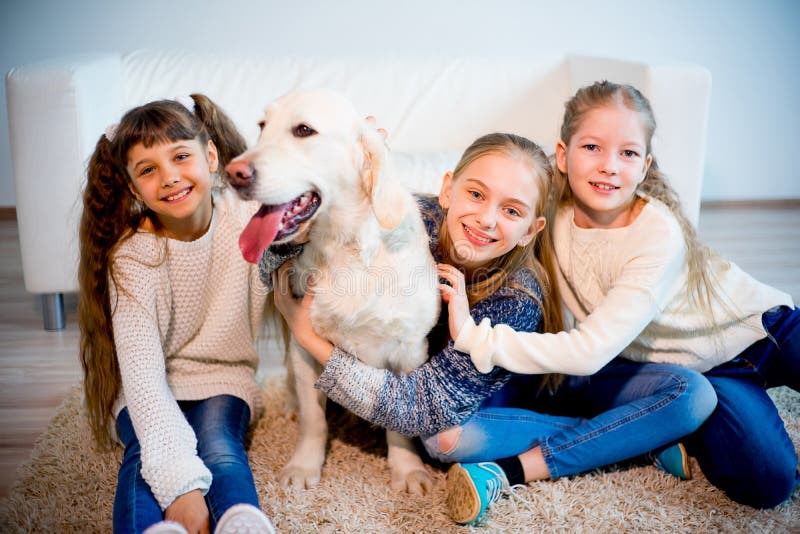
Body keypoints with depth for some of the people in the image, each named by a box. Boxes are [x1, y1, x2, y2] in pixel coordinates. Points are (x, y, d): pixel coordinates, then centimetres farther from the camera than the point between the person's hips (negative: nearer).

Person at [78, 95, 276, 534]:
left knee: (219, 447, -30)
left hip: (224, 379, 1)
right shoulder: (131, 255, -20)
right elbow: (142, 370, -28)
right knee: (148, 455, -32)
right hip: (150, 389, 0)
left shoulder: (248, 217, -12)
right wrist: (179, 481, -42)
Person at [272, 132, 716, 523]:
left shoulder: (517, 300, -34)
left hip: (536, 386, -2)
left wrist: (310, 337, -35)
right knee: (445, 435, -34)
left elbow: (421, 407, -34)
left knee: (691, 392, -17)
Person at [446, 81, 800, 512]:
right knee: (763, 480, -22)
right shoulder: (555, 221, -17)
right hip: (691, 372, 2)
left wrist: (473, 337, -41)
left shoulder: (659, 234, -31)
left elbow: (590, 352, -39)